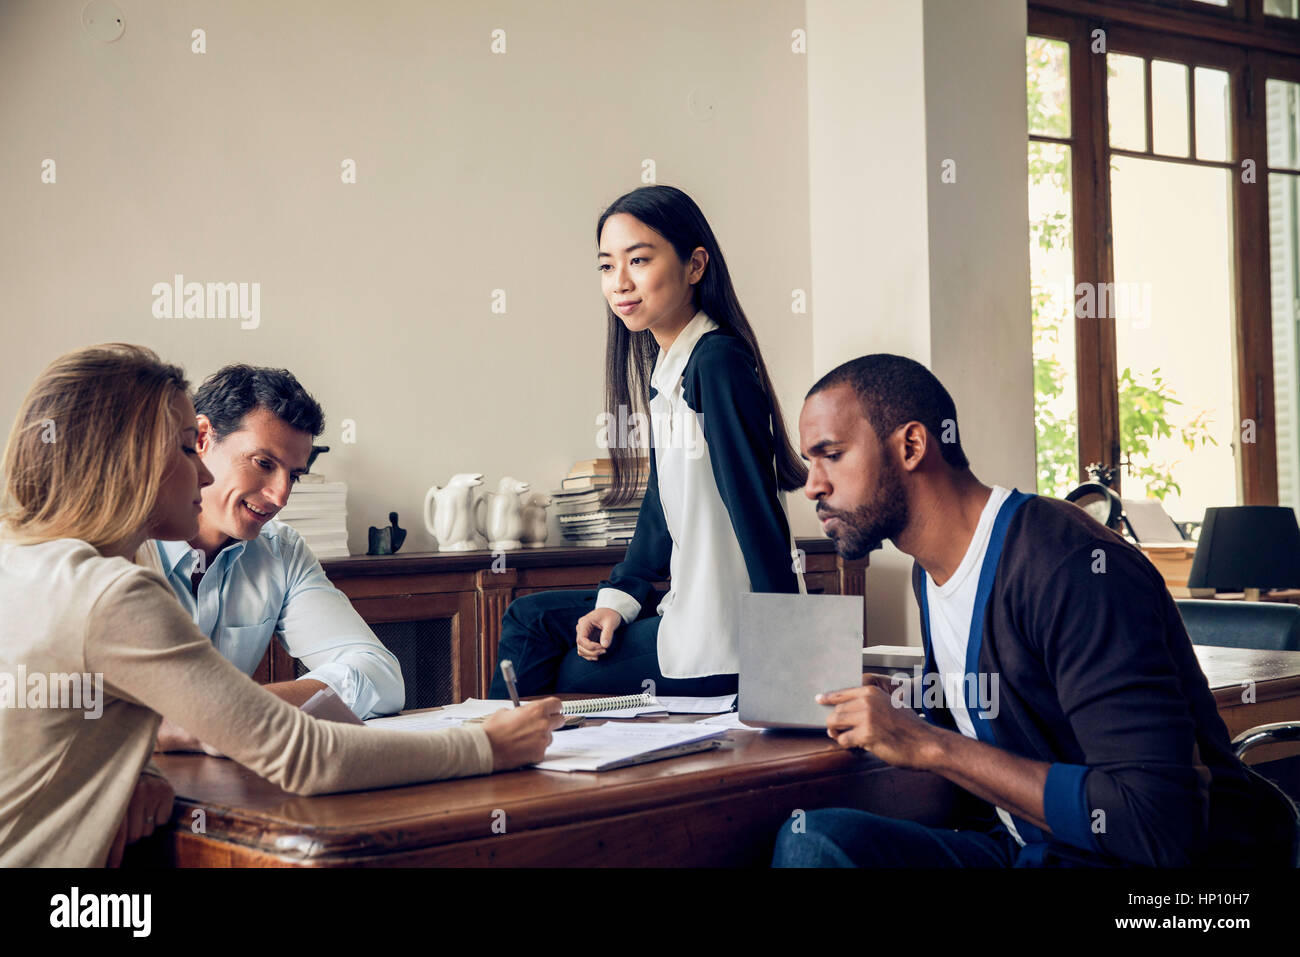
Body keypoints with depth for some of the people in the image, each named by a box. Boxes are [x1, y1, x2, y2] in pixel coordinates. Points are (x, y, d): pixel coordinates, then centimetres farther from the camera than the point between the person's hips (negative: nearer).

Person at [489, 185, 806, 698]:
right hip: (692, 607, 9)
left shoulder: (718, 363, -20)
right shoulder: (664, 366, 10)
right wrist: (617, 600, 5)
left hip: (728, 638, -9)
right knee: (528, 616, 13)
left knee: (562, 678, 1)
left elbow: (756, 508, -23)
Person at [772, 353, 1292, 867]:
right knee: (814, 837, -19)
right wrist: (905, 698, 4)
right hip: (1026, 846, 8)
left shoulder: (1072, 568, -21)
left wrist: (928, 744, -26)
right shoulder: (931, 572, 8)